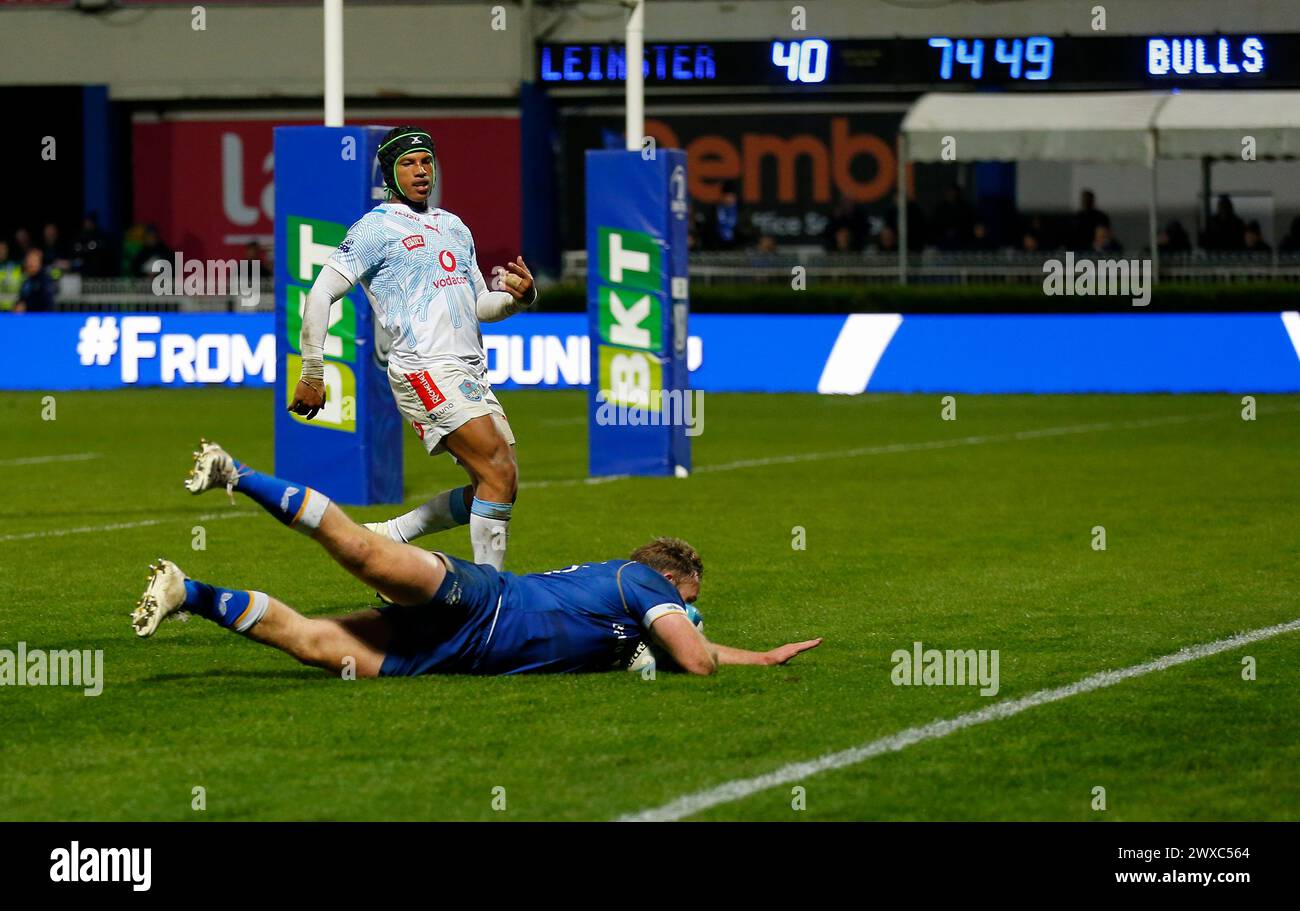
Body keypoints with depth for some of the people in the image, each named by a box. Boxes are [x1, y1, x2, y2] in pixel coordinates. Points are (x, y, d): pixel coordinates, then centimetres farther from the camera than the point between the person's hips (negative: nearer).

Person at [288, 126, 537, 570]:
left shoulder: (455, 228, 22)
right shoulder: (377, 228, -1)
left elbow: (480, 305, 24)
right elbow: (320, 294, -4)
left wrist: (519, 296, 1)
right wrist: (312, 374, -8)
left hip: (472, 375, 8)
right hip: (425, 370, -8)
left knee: (495, 487, 2)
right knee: (499, 474, -19)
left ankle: (386, 537, 14)